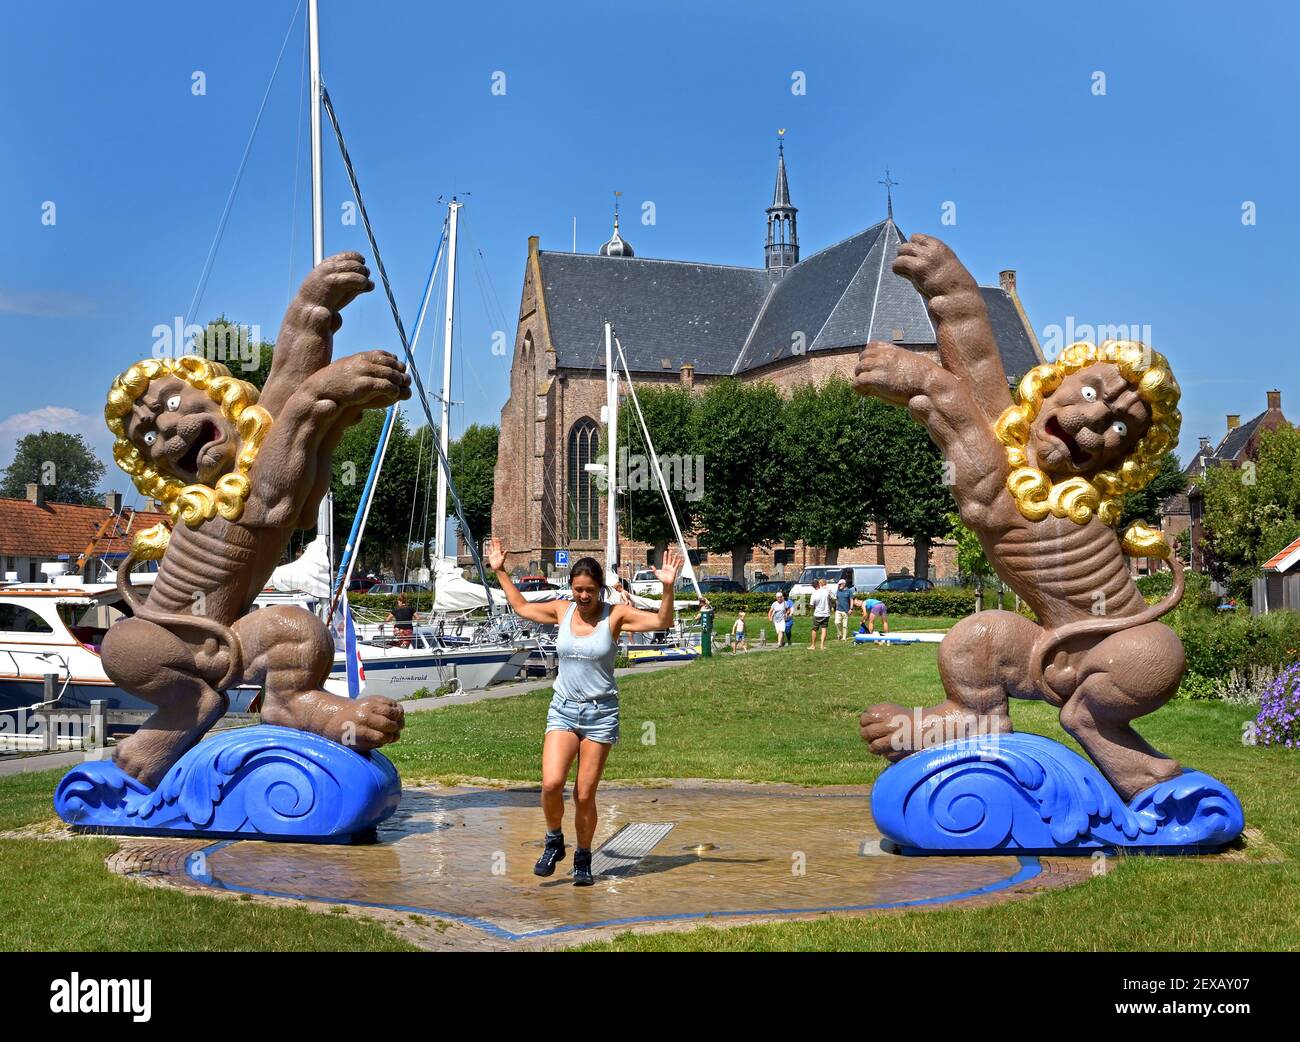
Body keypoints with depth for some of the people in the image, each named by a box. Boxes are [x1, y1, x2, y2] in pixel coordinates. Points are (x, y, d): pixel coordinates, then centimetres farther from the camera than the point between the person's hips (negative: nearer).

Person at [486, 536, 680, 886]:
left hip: (600, 713, -2)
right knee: (551, 783, -17)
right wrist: (500, 572, 19)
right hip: (563, 709, 2)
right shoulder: (561, 611, 4)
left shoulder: (615, 615, -5)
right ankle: (554, 842, 10)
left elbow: (662, 621, -12)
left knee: (585, 795, 0)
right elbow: (520, 607, 21)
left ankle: (583, 859, 21)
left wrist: (667, 587, -25)